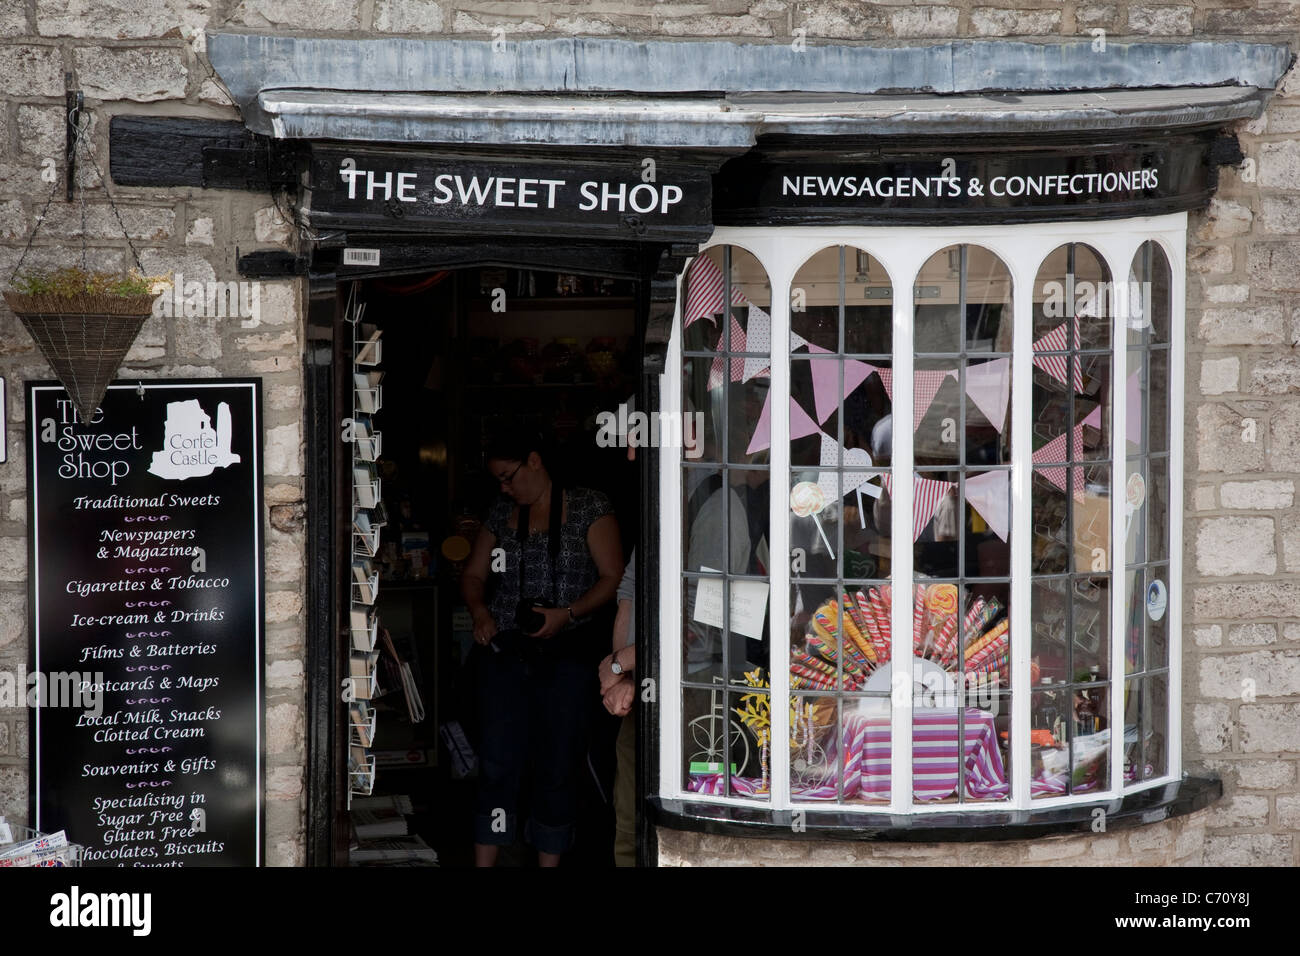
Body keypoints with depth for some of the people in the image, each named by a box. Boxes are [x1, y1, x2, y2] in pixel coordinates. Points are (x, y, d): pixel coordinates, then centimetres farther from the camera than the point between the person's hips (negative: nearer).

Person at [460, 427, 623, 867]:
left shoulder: (588, 508, -1)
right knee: (496, 764, -2)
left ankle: (549, 861, 11)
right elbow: (473, 575, 17)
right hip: (504, 654, 3)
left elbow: (613, 577, -5)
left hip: (566, 654, -3)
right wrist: (480, 610, -4)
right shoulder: (501, 515, 12)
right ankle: (483, 864, 0)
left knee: (557, 767, 2)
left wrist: (567, 613, -18)